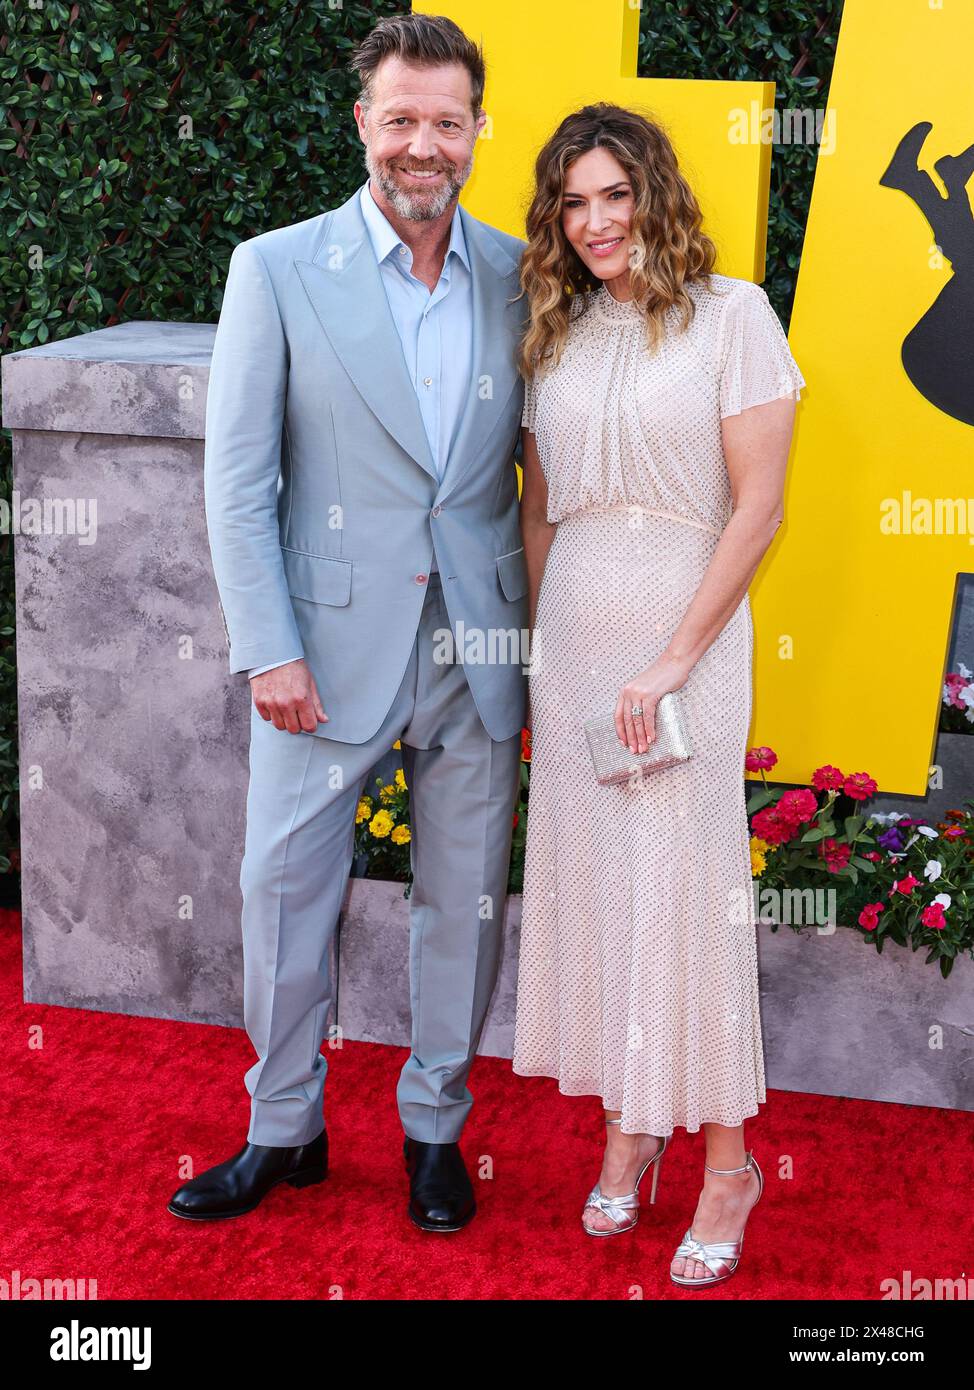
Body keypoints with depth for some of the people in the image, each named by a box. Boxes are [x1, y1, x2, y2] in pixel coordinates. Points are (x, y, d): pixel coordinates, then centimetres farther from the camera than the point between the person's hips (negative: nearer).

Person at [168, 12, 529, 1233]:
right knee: (284, 889, 6)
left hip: (479, 646, 2)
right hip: (331, 643, -2)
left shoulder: (520, 277, 4)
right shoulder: (277, 271, -4)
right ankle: (283, 1129, 27)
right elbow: (237, 481, -5)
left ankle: (436, 1128, 30)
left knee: (466, 896, 11)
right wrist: (268, 652, -11)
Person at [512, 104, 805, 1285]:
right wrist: (537, 652, 9)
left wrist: (673, 658, -14)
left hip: (685, 624, -5)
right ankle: (627, 1129, 23)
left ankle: (727, 1158, 12)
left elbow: (758, 505, -10)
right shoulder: (555, 335, 10)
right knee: (587, 875, 7)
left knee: (685, 880, -3)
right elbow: (539, 510, 14)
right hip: (573, 629, 5)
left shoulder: (730, 314, -5)